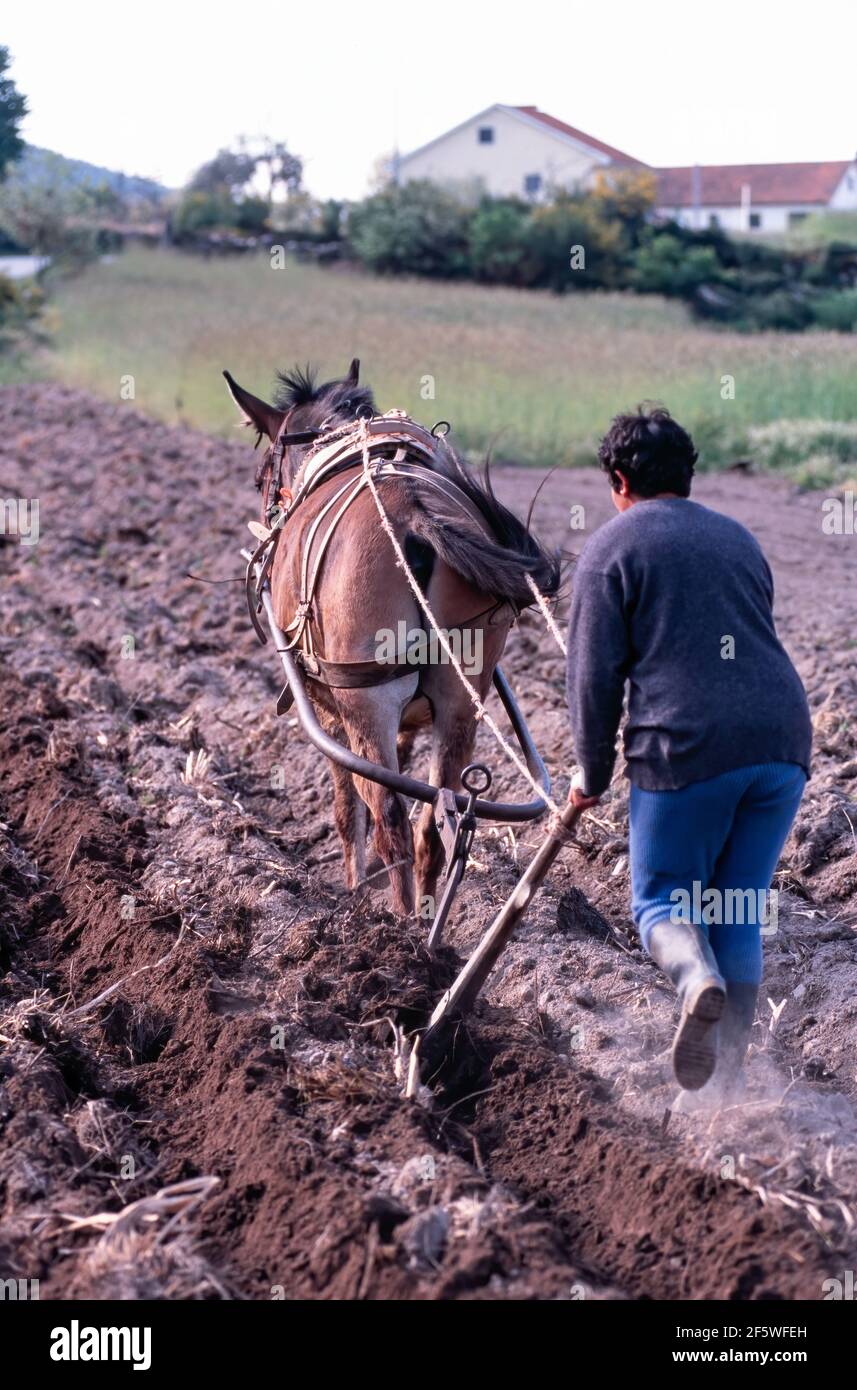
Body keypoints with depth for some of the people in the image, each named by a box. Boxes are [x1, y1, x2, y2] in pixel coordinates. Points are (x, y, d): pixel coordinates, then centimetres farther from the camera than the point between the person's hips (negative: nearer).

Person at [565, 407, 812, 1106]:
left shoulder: (612, 546, 4)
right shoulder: (738, 538, 22)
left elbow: (595, 675, -2)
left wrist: (593, 773, 9)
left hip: (687, 747, -5)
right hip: (782, 738, 5)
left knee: (662, 897, 11)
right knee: (740, 910, 14)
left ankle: (698, 977, -22)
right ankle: (725, 1085, 11)